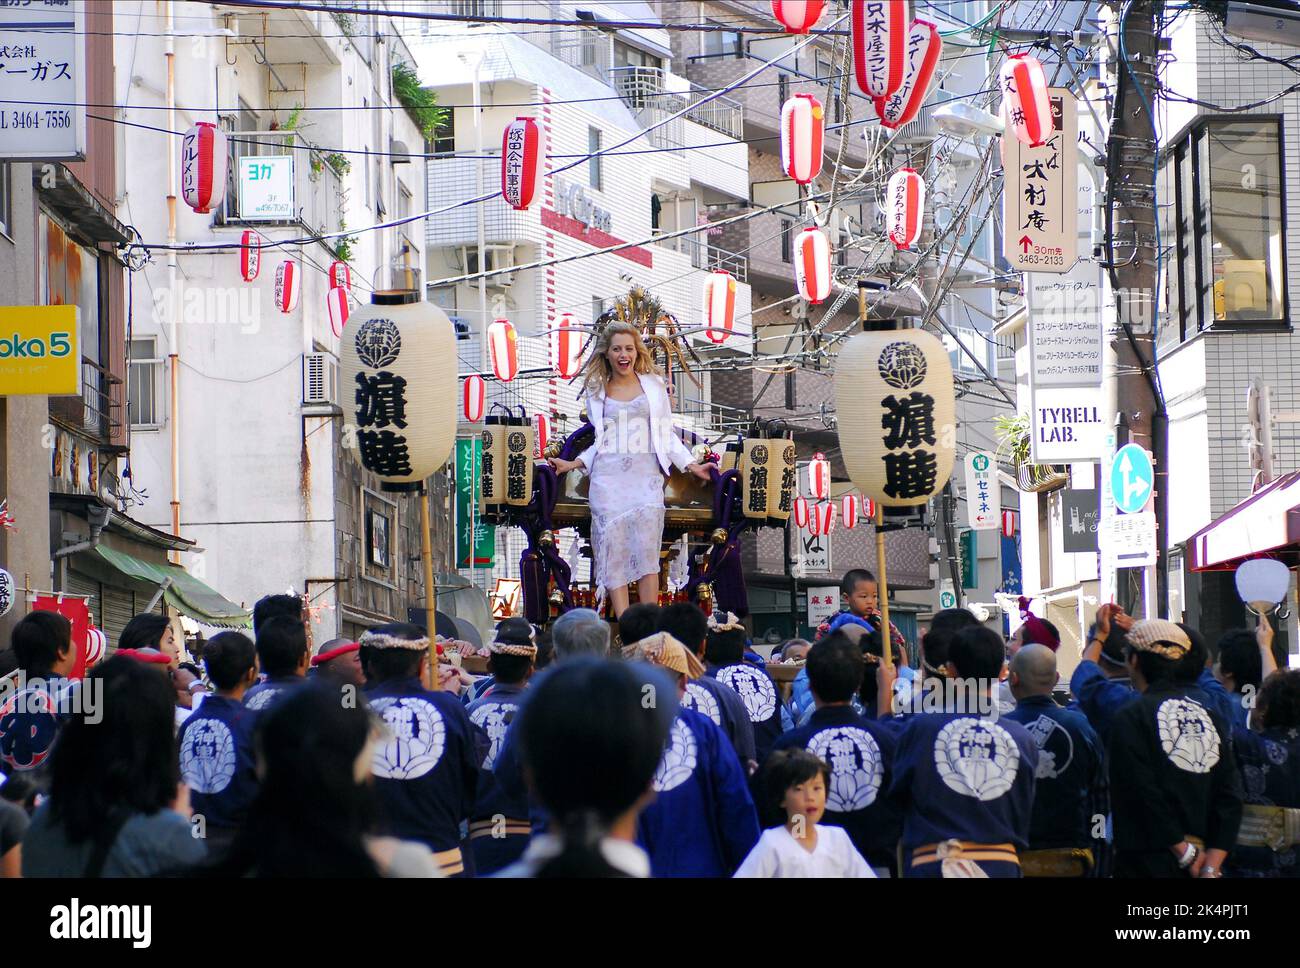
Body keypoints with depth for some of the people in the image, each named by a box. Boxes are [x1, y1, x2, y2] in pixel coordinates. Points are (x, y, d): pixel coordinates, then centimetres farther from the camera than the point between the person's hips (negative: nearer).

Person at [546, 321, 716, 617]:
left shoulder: (653, 384, 12)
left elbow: (667, 434, 14)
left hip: (646, 474, -1)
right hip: (608, 477, 1)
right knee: (613, 549, -8)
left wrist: (692, 465, 6)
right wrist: (573, 464, 9)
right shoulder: (596, 391, 15)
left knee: (647, 550, -10)